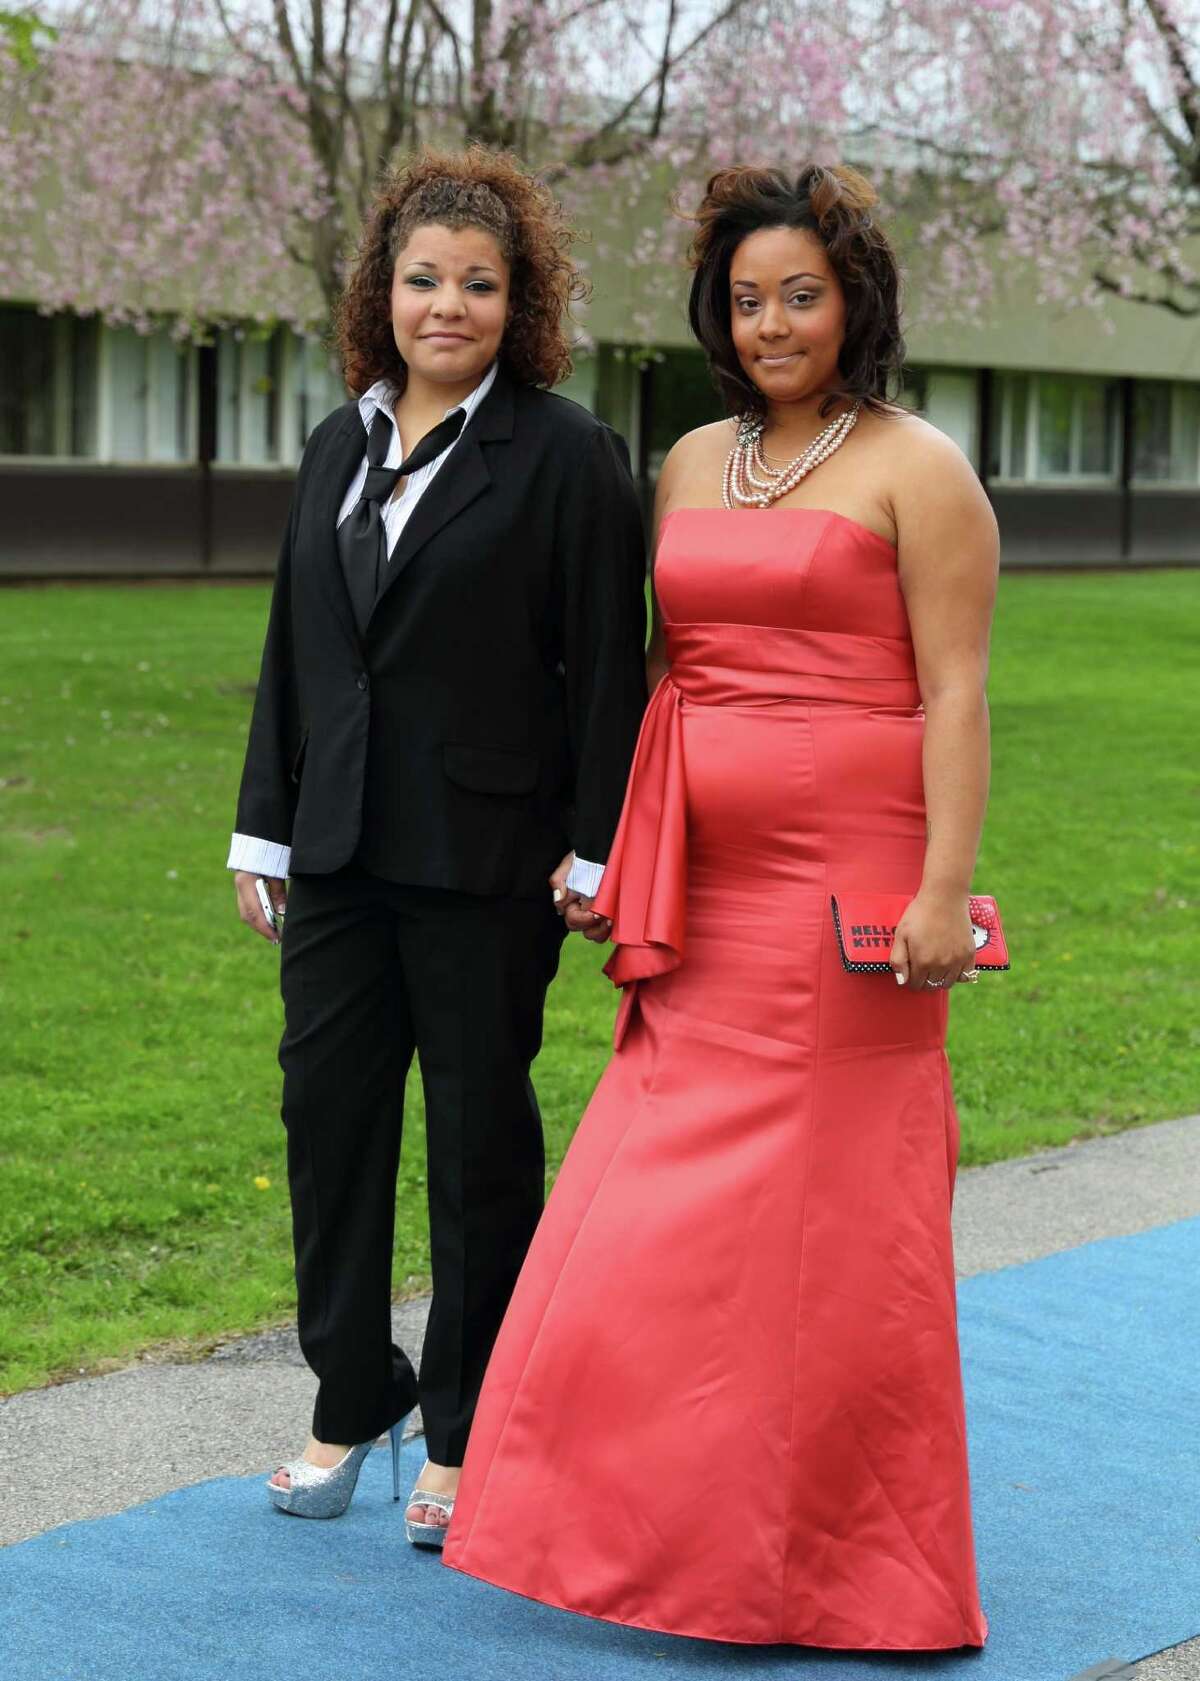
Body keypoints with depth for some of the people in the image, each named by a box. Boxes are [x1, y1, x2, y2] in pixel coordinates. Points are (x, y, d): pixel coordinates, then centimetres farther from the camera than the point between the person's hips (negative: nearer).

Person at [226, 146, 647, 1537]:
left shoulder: (567, 455, -5)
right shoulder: (338, 446, 13)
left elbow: (608, 666, -8)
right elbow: (292, 649, 15)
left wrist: (594, 847, -12)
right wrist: (265, 829, 12)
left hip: (486, 860, -5)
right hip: (339, 850, 6)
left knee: (481, 1137, 4)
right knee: (328, 1113, 8)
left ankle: (465, 1439, 16)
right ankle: (350, 1406, 23)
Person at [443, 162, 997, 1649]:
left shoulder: (915, 470, -2)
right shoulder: (690, 466, 15)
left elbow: (955, 697, -8)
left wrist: (944, 889, -15)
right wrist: (611, 853, 14)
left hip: (844, 889, -6)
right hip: (704, 898, 6)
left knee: (828, 1211, 0)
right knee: (667, 1209, 5)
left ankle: (837, 1557, 14)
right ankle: (680, 1531, 18)